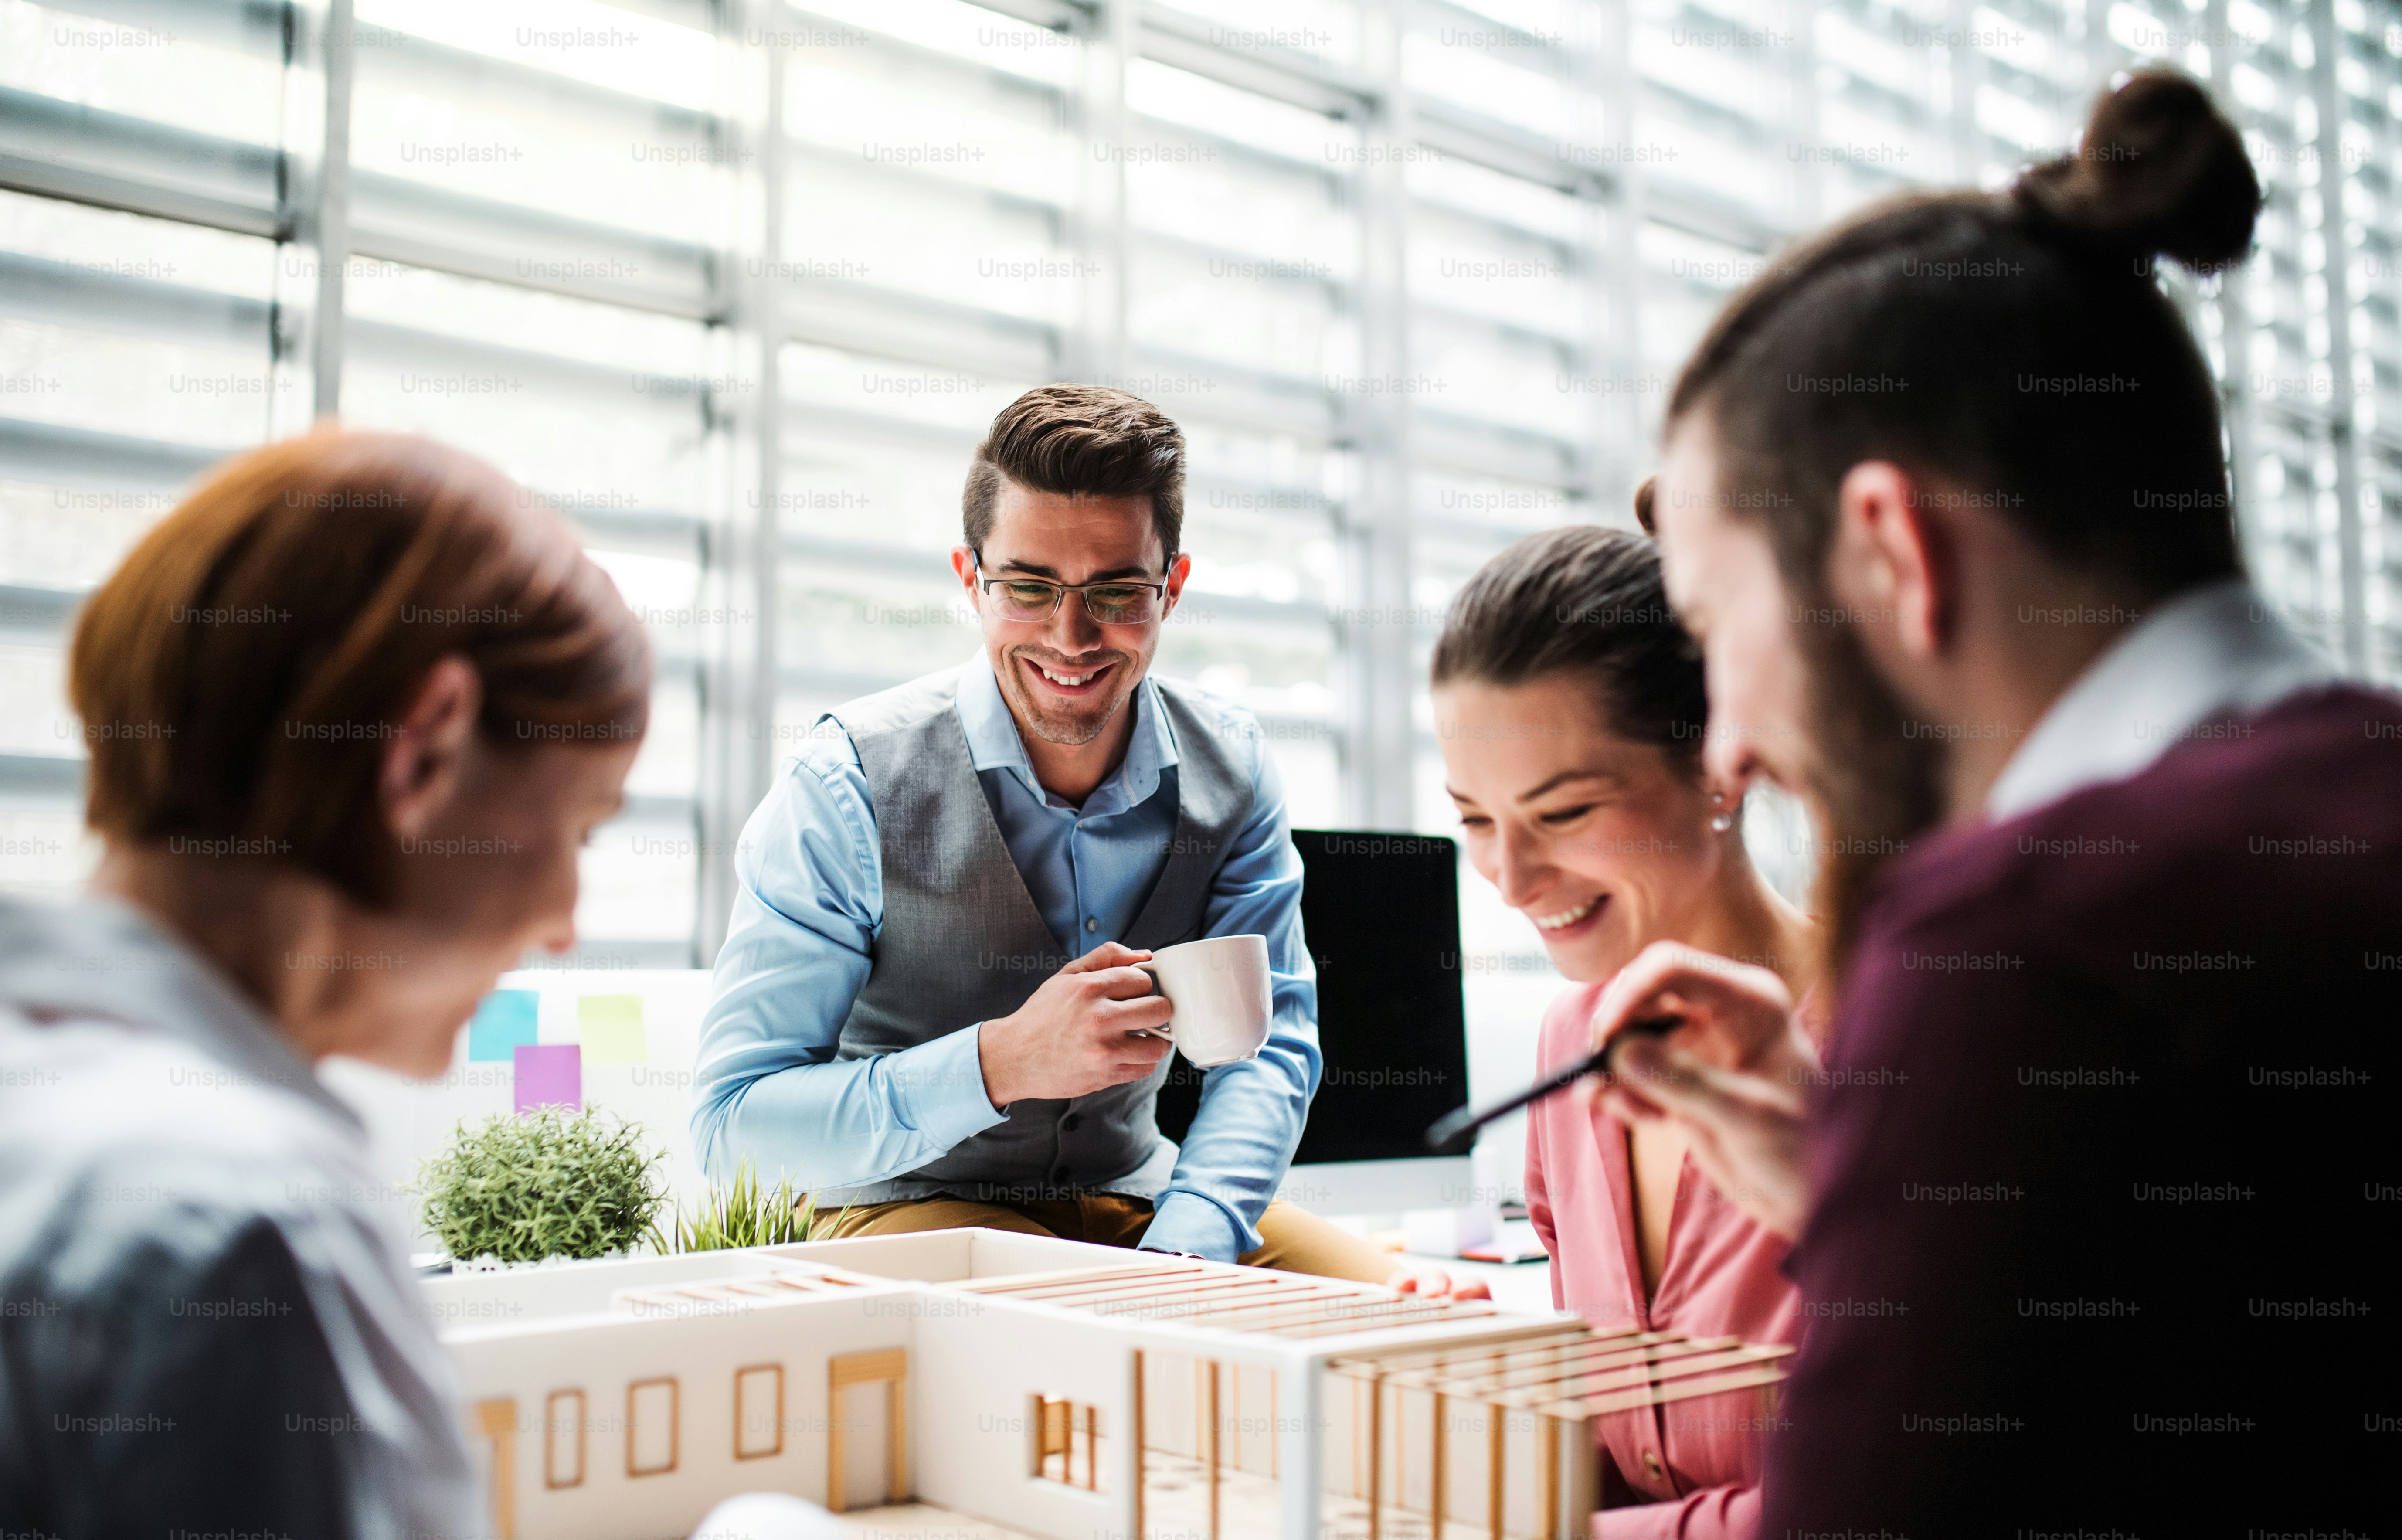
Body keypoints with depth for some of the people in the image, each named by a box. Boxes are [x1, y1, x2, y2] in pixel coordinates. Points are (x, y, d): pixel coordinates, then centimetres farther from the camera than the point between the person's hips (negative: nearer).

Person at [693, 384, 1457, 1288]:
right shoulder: (849, 786, -17)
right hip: (910, 1212, -4)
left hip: (1137, 1199, 5)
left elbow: (1267, 1044, -5)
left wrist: (1180, 1253, -24)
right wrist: (1003, 1062, -32)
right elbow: (733, 1120, -18)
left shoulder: (1230, 769, -4)